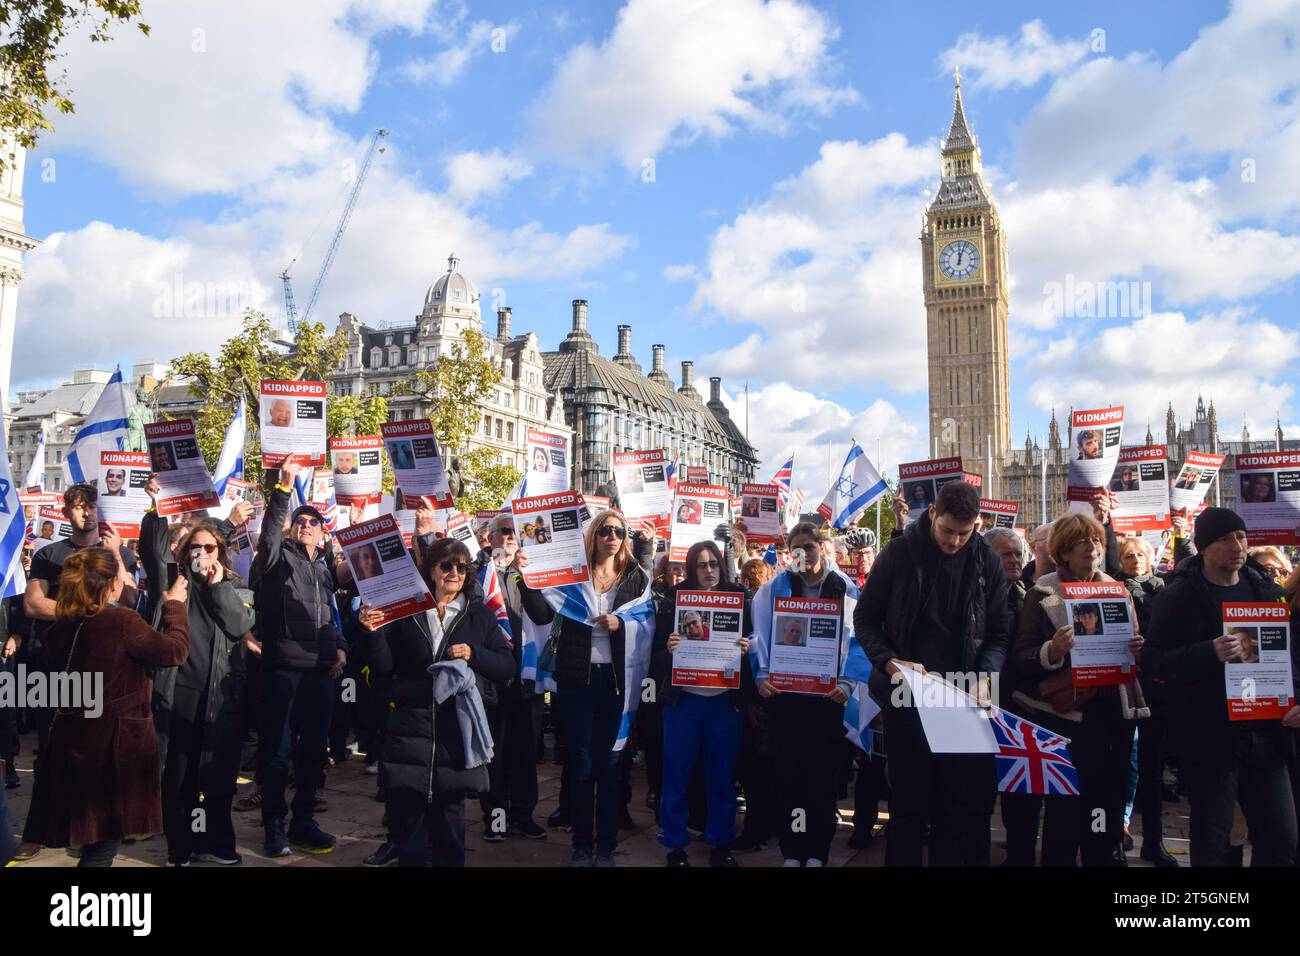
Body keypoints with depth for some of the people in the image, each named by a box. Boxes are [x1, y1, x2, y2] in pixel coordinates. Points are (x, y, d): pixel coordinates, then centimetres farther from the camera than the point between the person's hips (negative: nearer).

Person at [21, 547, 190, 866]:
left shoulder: (61, 628, 2)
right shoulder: (121, 620, -20)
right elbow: (174, 650, -13)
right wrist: (174, 604, 2)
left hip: (74, 741, 7)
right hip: (114, 743, -7)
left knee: (96, 839, 19)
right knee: (104, 843, 5)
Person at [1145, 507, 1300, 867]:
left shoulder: (1268, 591, 10)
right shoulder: (1179, 596, -6)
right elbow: (1154, 659, -12)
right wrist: (1210, 654, -27)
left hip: (1266, 733, 5)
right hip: (1209, 738, -5)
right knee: (1212, 844, 4)